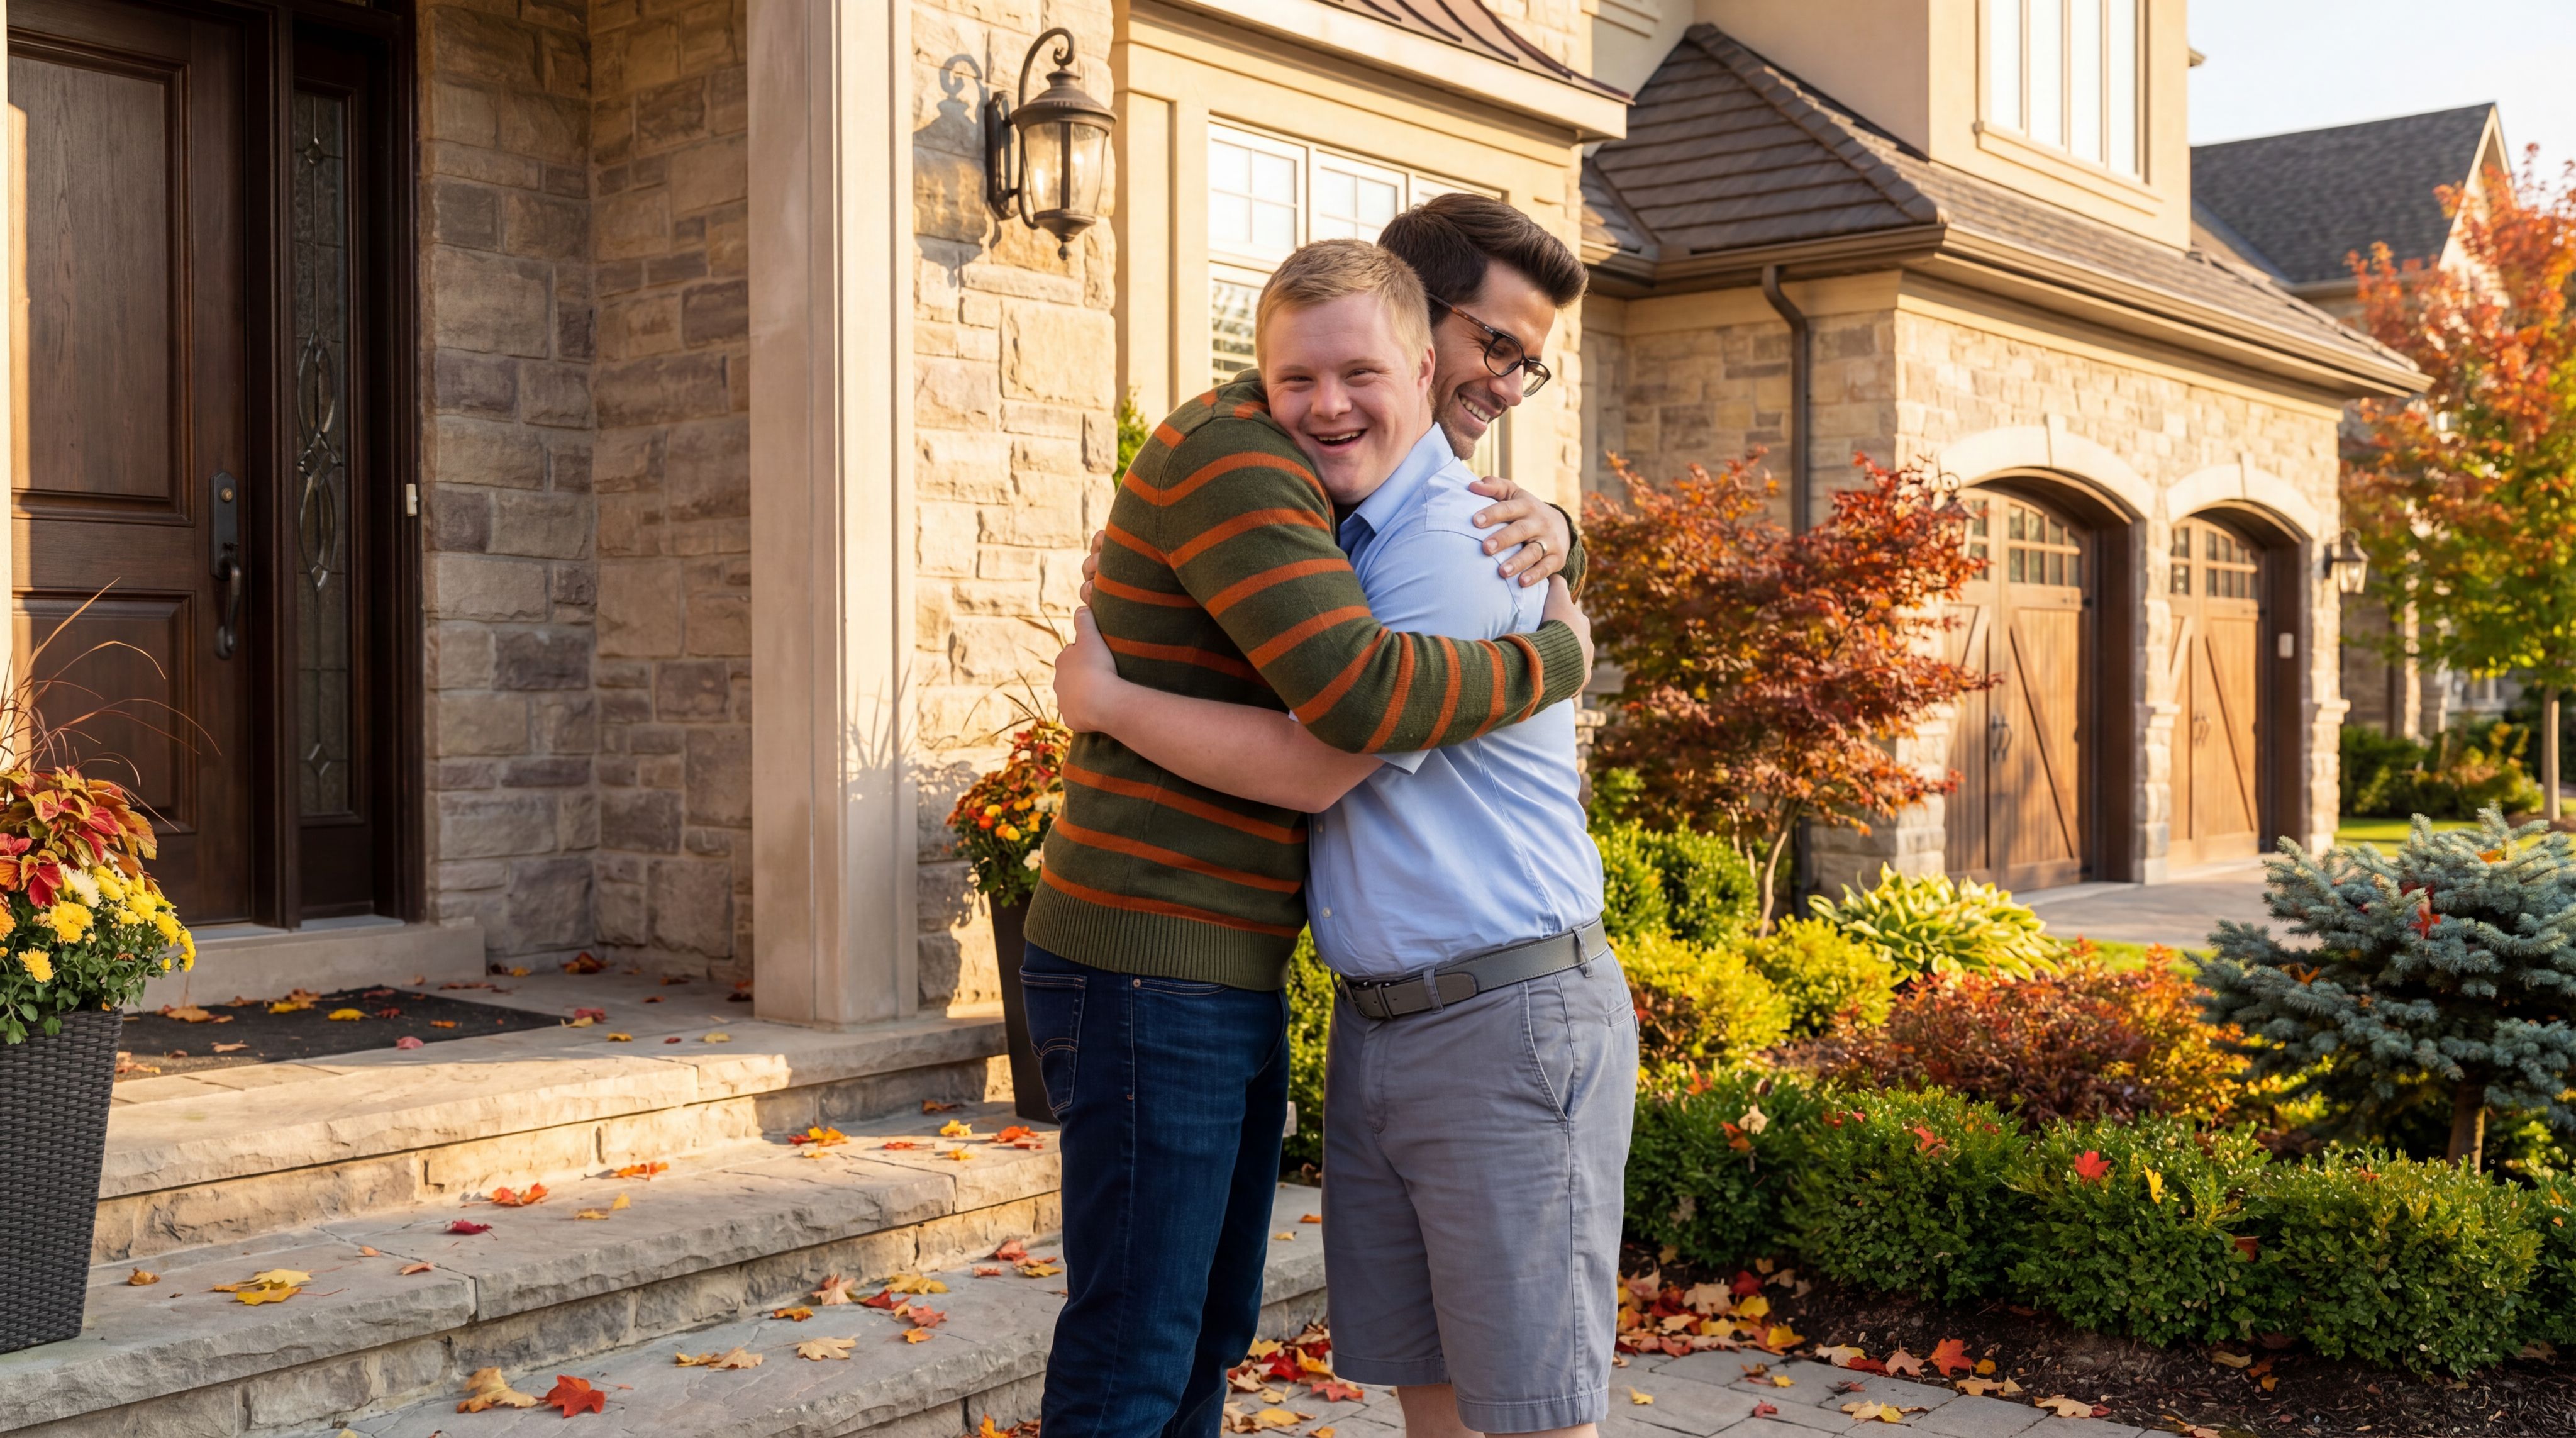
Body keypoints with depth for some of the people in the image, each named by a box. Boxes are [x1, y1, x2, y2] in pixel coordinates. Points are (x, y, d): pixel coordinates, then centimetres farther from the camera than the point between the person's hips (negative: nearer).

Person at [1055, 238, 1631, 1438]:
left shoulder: (1458, 547, -15)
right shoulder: (1346, 541, 14)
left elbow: (1313, 767, -16)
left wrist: (1102, 697, -5)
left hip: (1508, 1024, -9)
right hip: (1374, 1026, 9)